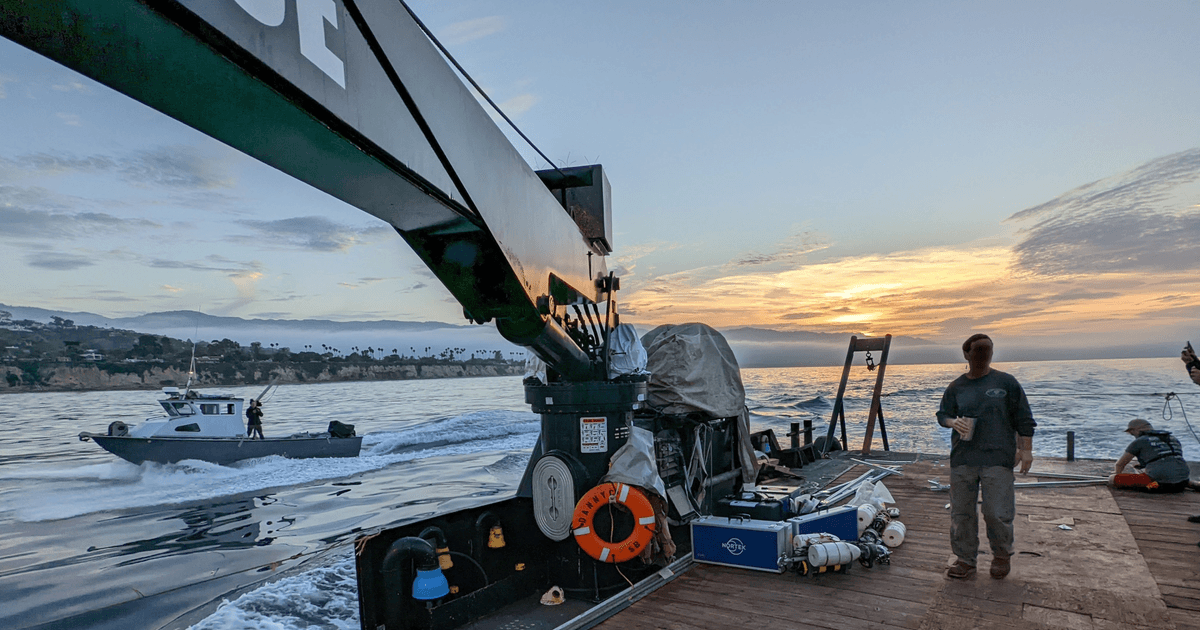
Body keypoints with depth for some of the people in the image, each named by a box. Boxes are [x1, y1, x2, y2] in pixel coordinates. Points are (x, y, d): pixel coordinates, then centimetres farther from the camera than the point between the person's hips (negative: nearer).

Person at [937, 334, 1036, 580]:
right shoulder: (956, 387, 9)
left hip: (997, 458, -2)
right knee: (961, 511, 5)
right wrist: (953, 422, -8)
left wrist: (1026, 449, 2)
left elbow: (1023, 419, 6)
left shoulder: (1006, 382, 3)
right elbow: (942, 414, 14)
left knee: (997, 512, -1)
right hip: (962, 458, 3)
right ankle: (965, 560, 17)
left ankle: (1002, 556, 25)